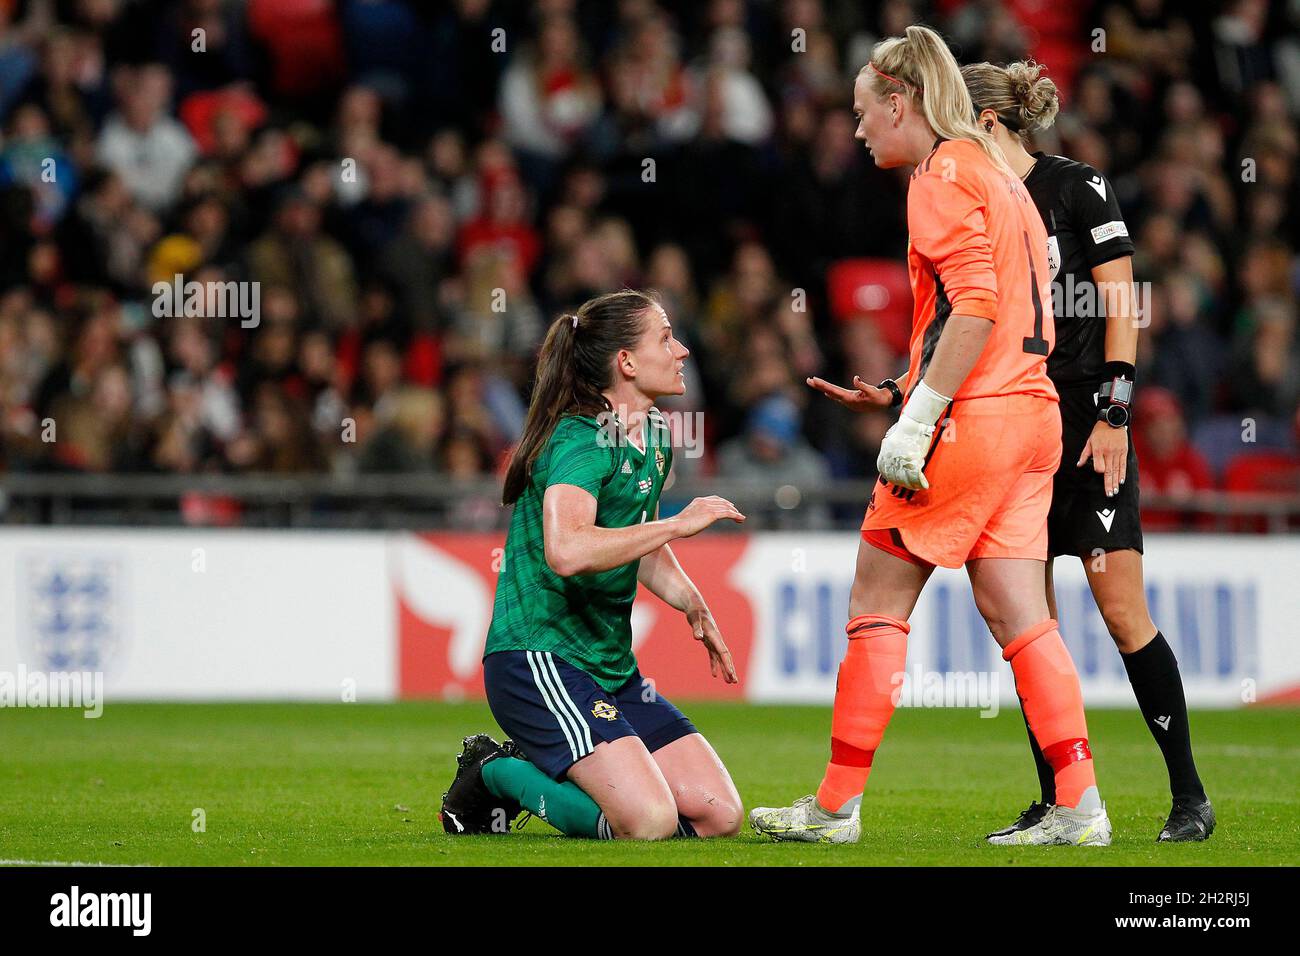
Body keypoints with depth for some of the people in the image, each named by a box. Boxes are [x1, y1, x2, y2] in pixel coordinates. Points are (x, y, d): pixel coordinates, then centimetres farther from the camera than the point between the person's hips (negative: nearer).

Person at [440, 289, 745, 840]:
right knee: (650, 821, -24)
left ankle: (539, 769, 14)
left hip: (611, 666, 9)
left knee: (719, 816, 0)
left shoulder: (655, 435, 12)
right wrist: (676, 524, -26)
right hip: (538, 659, -9)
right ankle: (496, 774, 0)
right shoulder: (580, 441, -16)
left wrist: (693, 605, 11)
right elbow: (567, 551, -36)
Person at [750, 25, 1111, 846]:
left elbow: (975, 305, -19)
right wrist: (900, 396, 21)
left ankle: (838, 805, 2)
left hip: (967, 424, -9)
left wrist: (917, 420, -20)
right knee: (1019, 616, 5)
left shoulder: (942, 175, -7)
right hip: (1031, 413, 9)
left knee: (877, 604, -1)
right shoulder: (1001, 179, 20)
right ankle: (1079, 806, -3)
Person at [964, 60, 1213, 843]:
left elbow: (1121, 304, -8)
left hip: (1086, 420, -6)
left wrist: (1115, 414, -14)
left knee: (1122, 610, -9)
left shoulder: (1076, 186, -6)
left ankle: (1190, 796, -2)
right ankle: (1058, 803, 7)